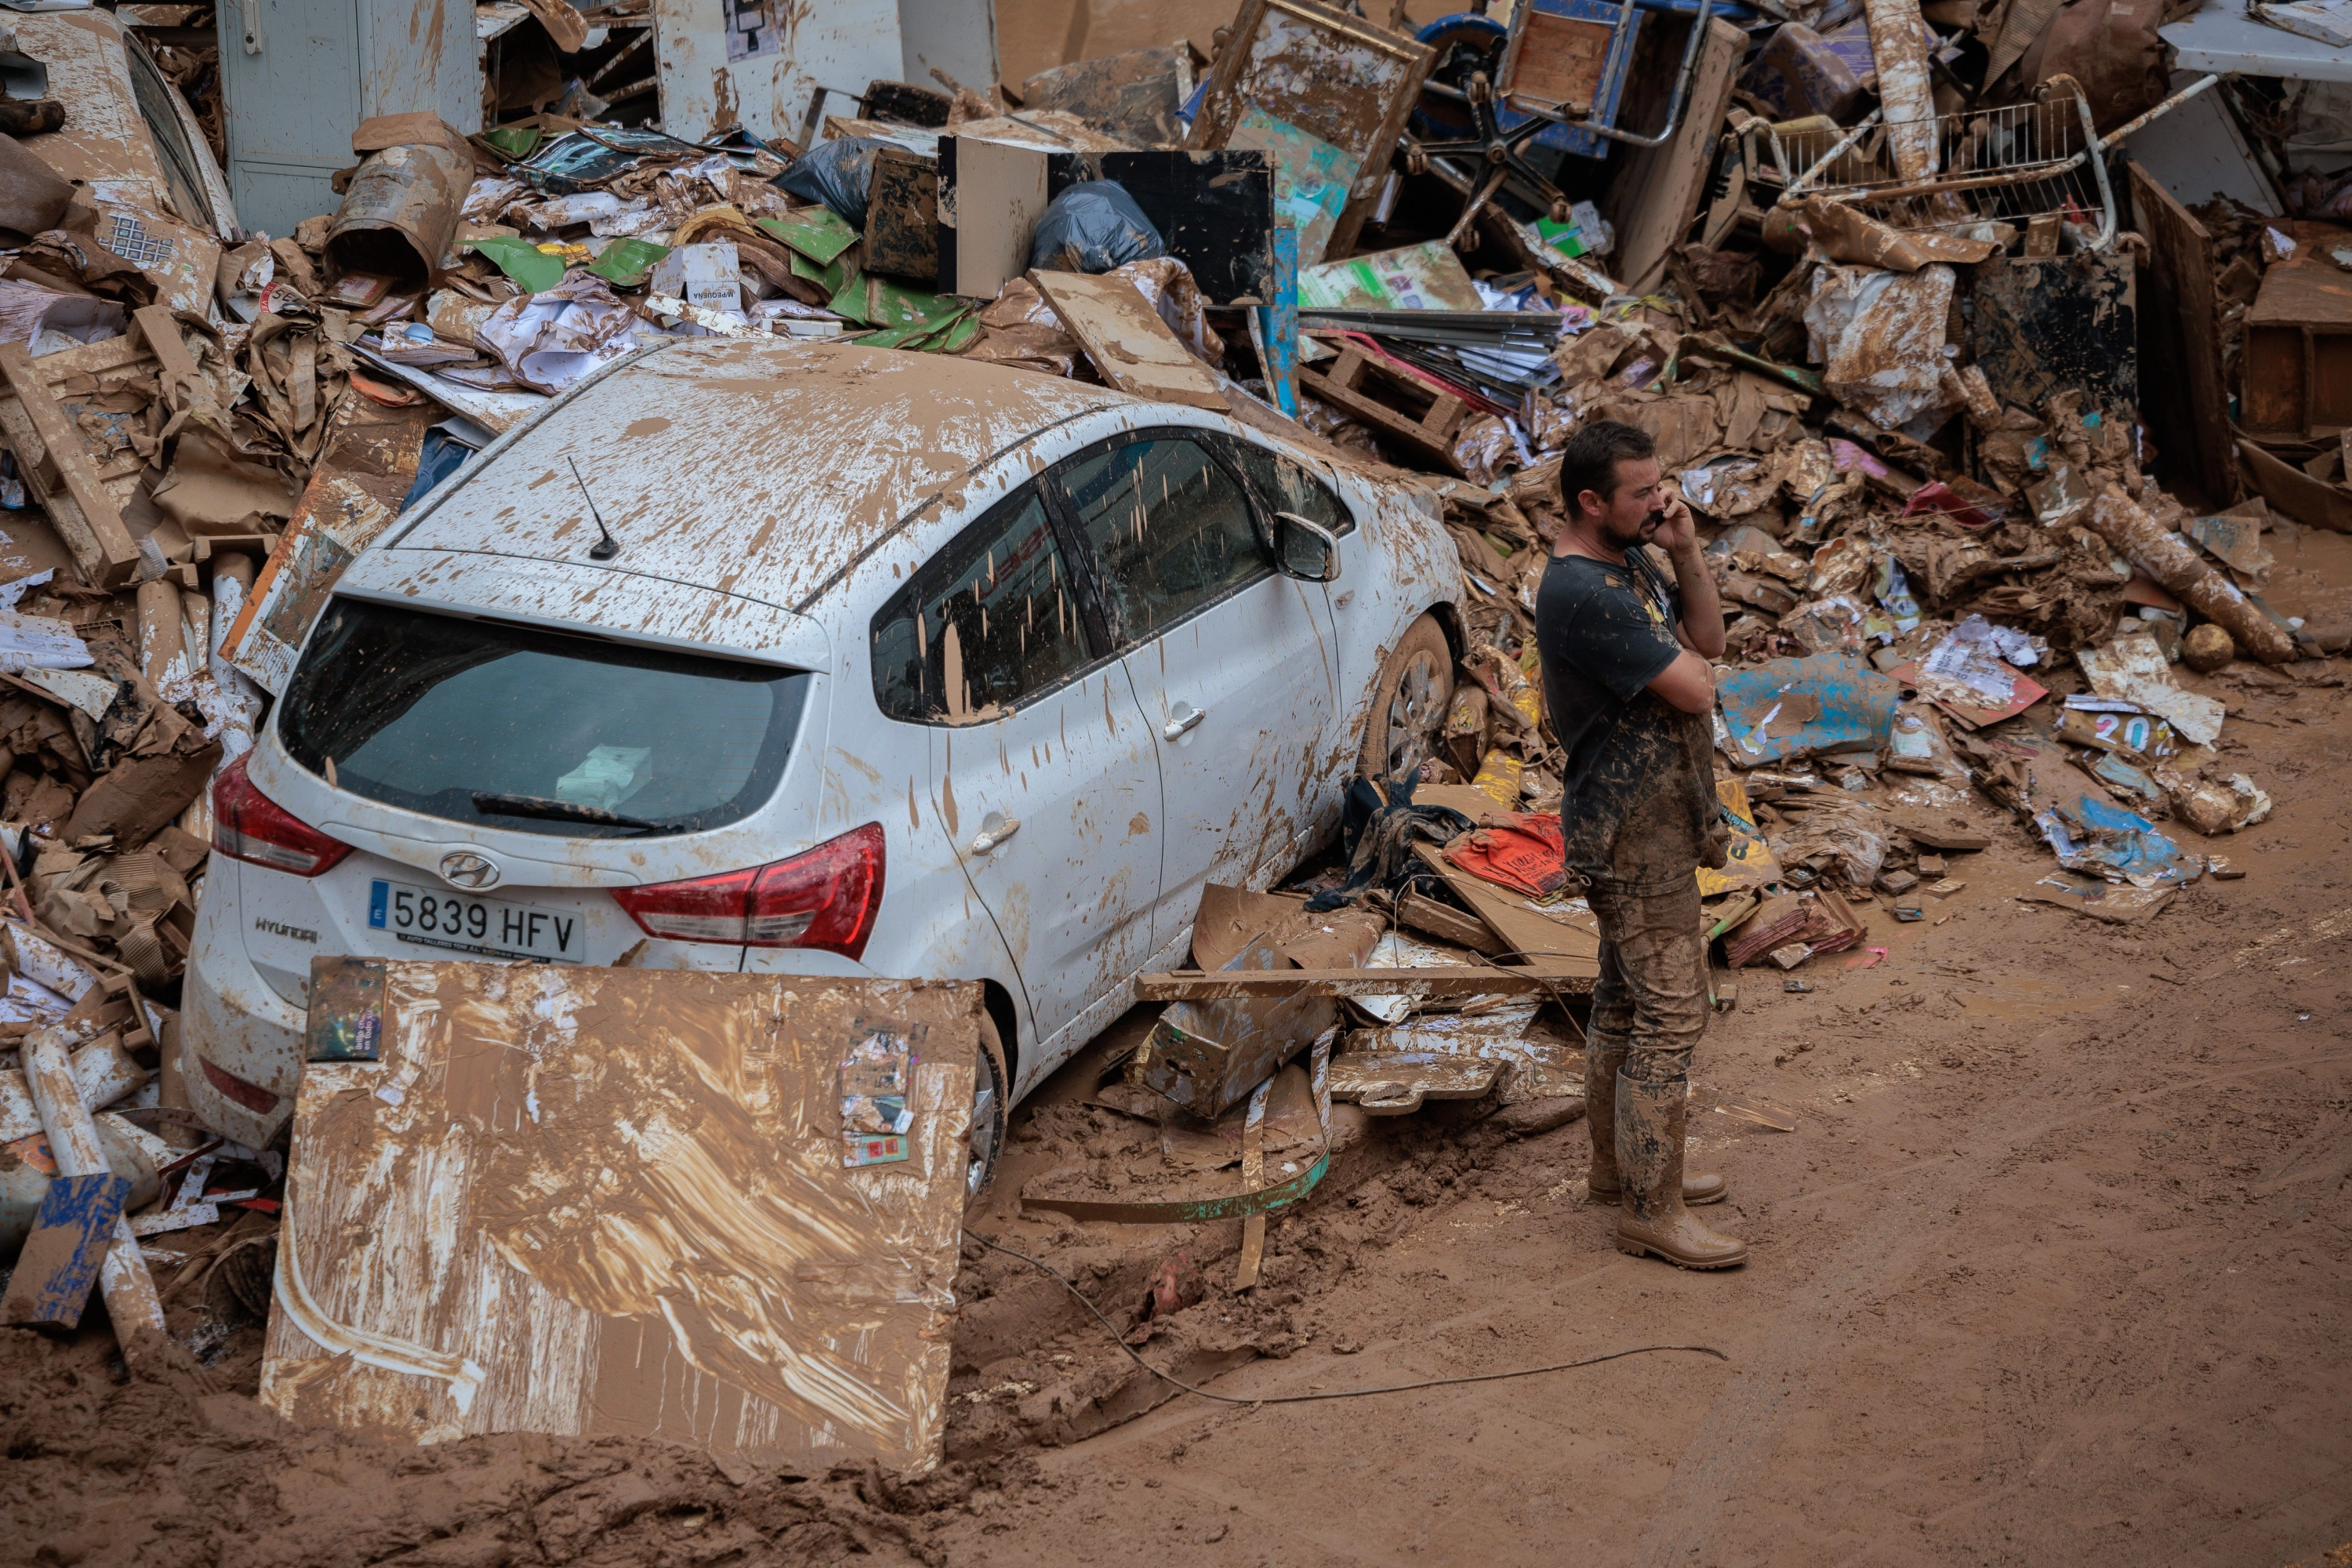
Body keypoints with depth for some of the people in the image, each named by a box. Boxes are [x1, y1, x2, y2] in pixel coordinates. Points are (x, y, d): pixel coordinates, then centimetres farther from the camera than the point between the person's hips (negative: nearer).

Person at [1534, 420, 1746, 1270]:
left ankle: (1620, 1166, 32)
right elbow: (1693, 687, -24)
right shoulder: (1582, 593, -24)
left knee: (1625, 1002, 19)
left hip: (1651, 823, 10)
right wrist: (1687, 660, 0)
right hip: (1635, 835, -10)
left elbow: (1708, 640, 12)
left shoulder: (1631, 562, 8)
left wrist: (1686, 553, -2)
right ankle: (1651, 1210, -1)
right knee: (1670, 1015, -8)